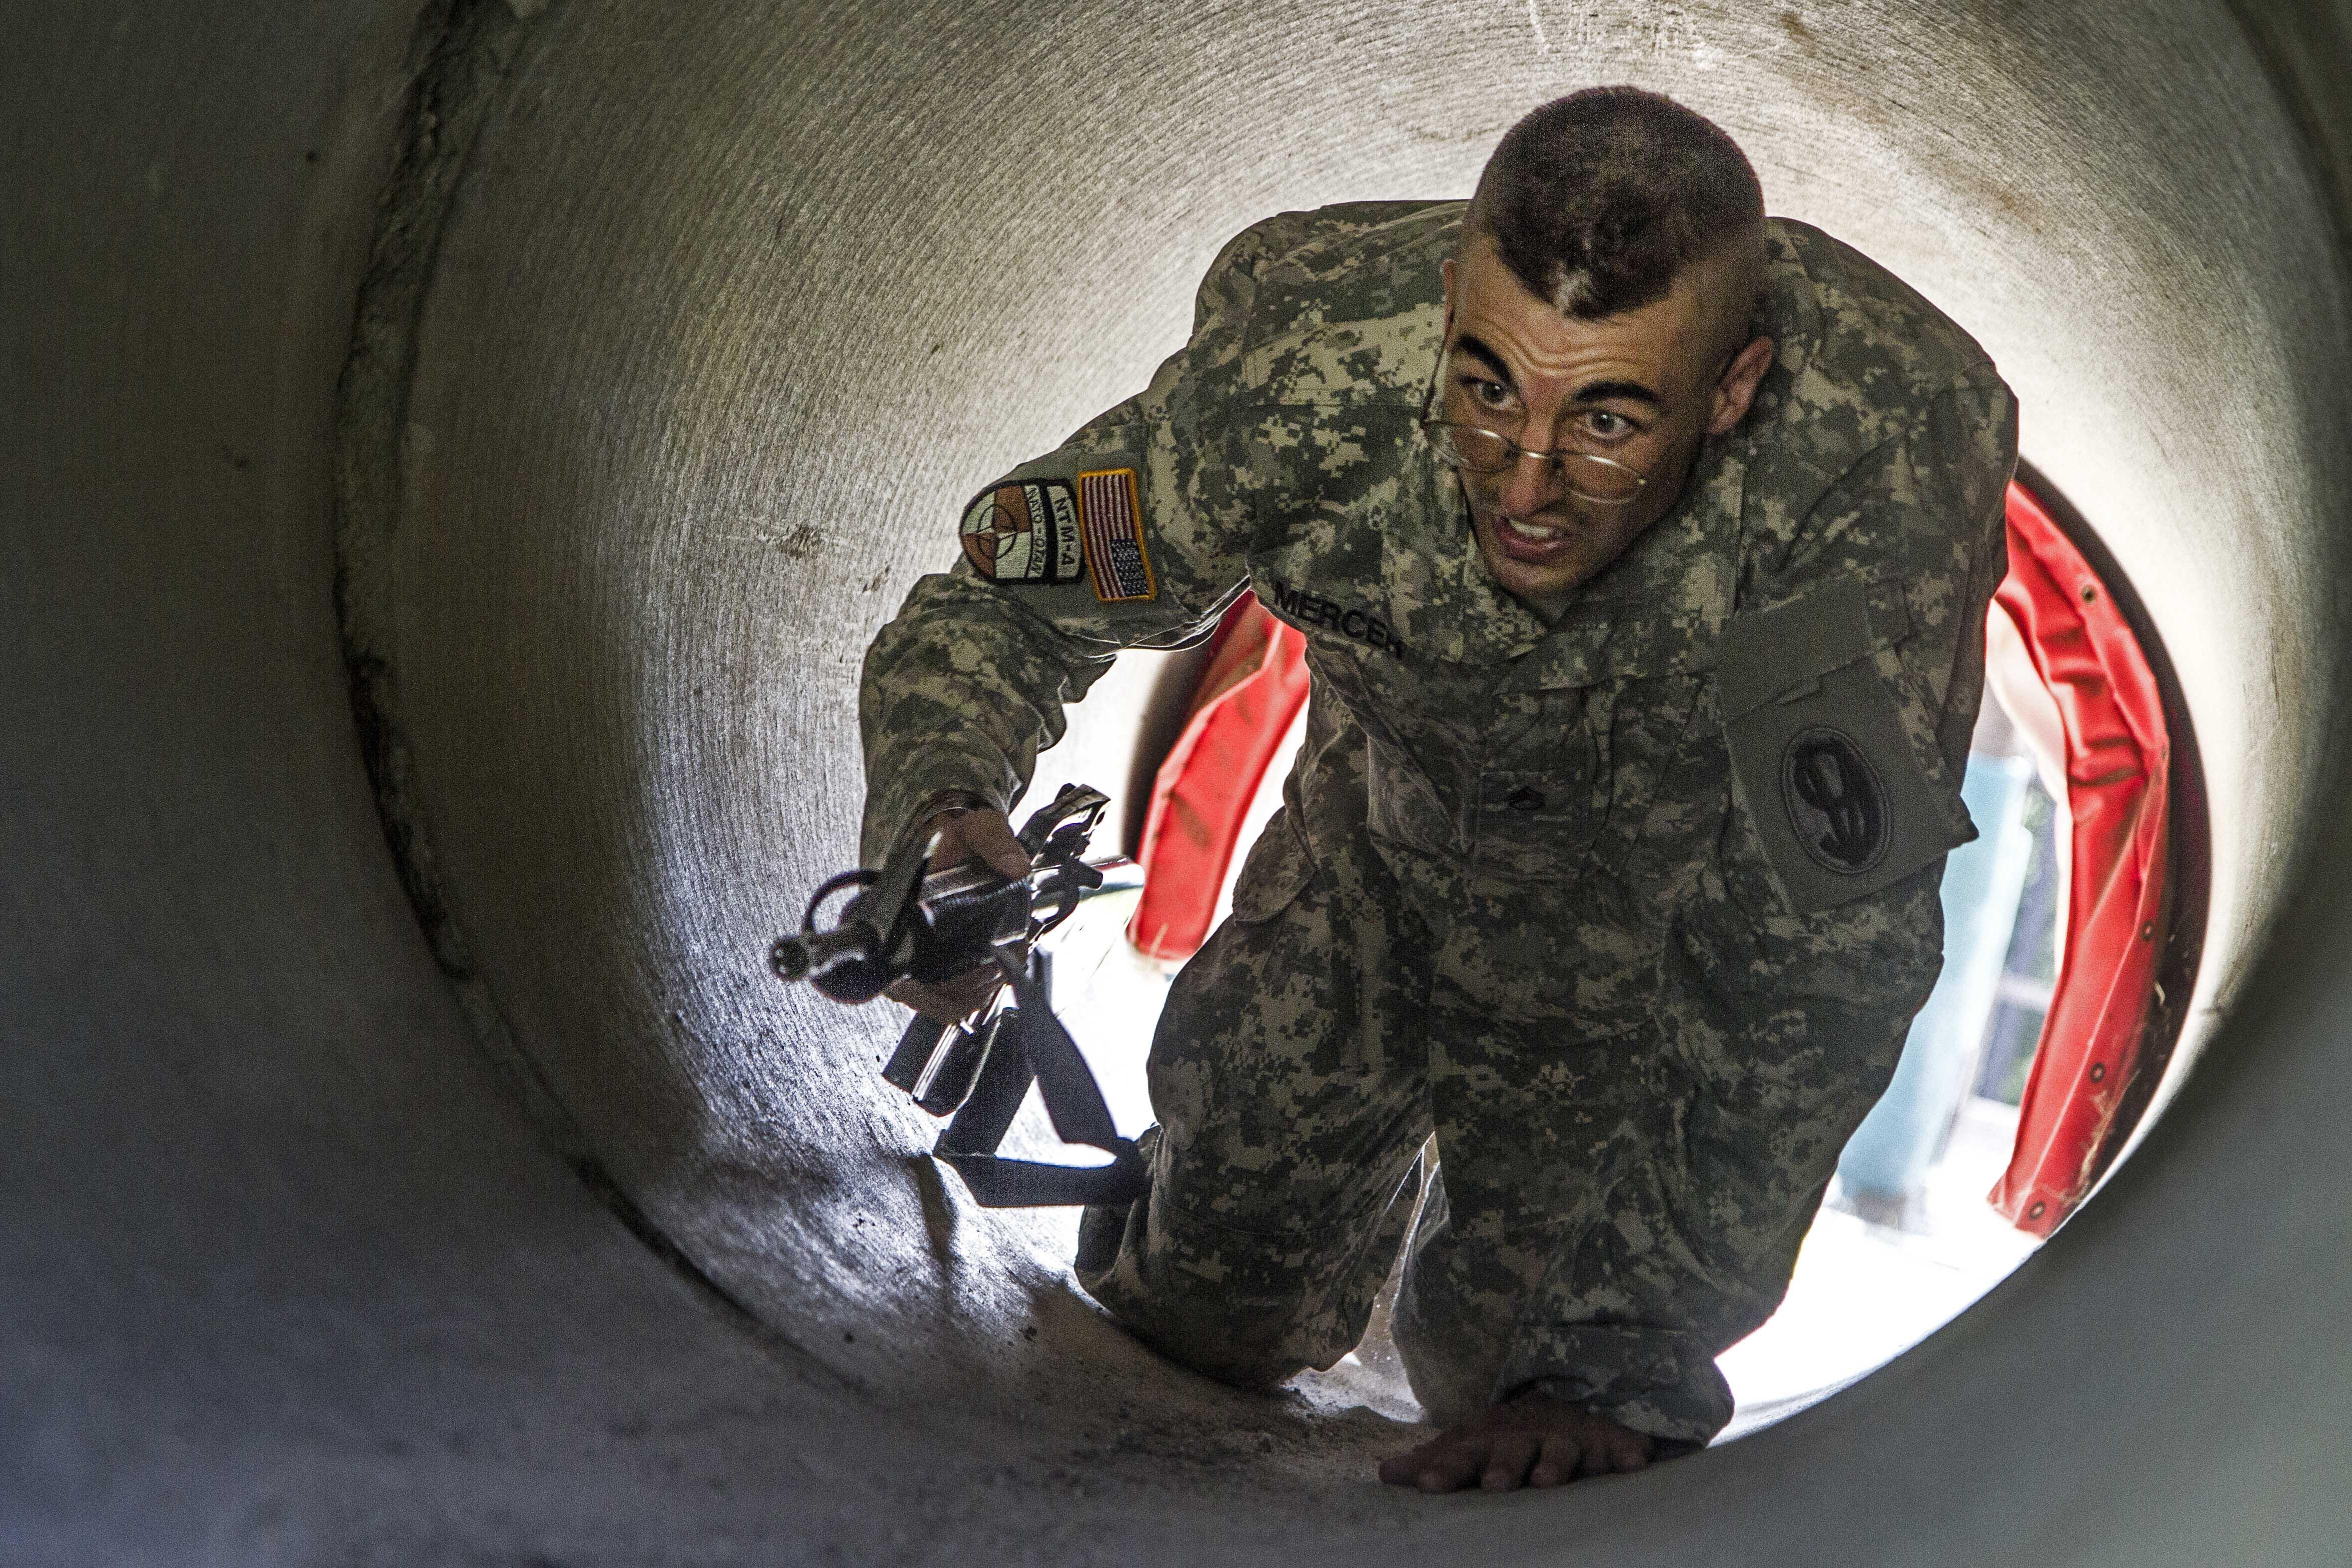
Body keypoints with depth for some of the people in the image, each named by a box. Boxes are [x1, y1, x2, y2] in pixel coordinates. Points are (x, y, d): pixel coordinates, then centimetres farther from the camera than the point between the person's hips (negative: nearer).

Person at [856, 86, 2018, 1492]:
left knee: (1489, 1366, 1)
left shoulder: (1890, 457, -40)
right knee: (1212, 1316, 4)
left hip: (1693, 889, -1)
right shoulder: (1310, 367, -35)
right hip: (1394, 832, 2)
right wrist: (938, 809, -42)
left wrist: (1624, 1372, -36)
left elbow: (1818, 964, -36)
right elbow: (998, 601, -19)